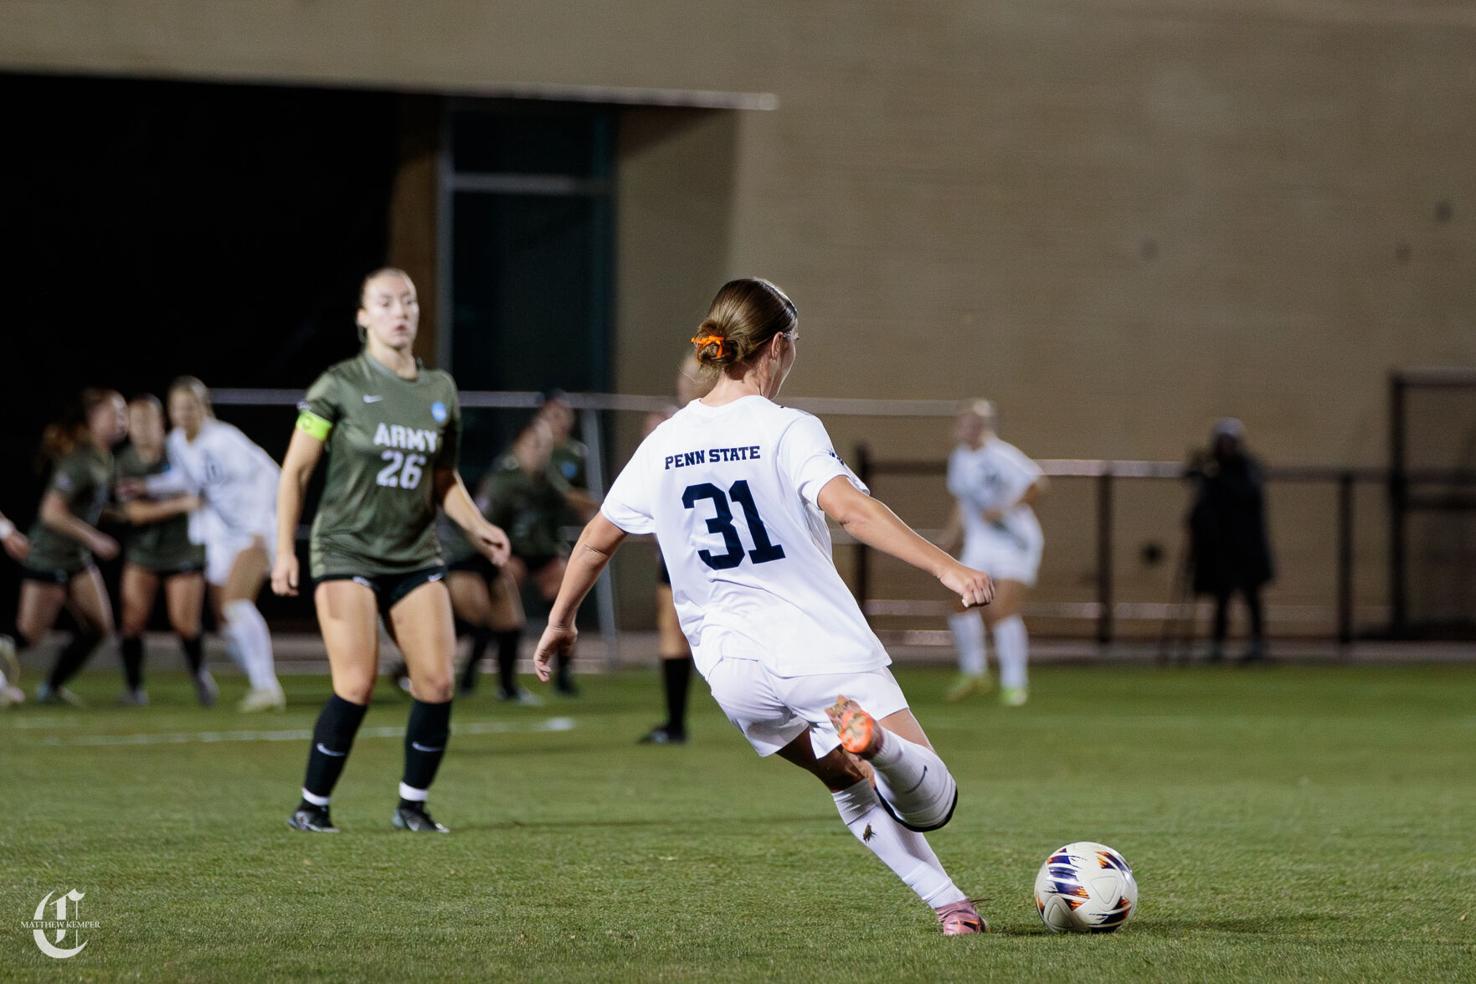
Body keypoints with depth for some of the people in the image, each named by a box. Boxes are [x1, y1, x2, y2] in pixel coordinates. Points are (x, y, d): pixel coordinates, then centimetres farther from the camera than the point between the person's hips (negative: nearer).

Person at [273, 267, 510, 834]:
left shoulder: (440, 390, 10)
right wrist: (284, 549, -11)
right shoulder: (340, 386, -4)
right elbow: (294, 471, -3)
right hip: (346, 551, -5)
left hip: (416, 556, 5)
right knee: (357, 686, -15)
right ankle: (312, 807, 1)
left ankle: (412, 804, 9)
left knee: (437, 683, -7)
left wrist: (476, 528, 3)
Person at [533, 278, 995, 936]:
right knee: (932, 804, -7)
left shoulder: (664, 444, 7)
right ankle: (875, 740, -39)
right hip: (824, 649, -5)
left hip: (732, 670, 6)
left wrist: (560, 622, 32)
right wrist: (946, 568, -31)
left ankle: (945, 900, 11)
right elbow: (850, 510, -24)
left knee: (851, 785, 26)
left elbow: (596, 541, 16)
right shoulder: (787, 431, -8)